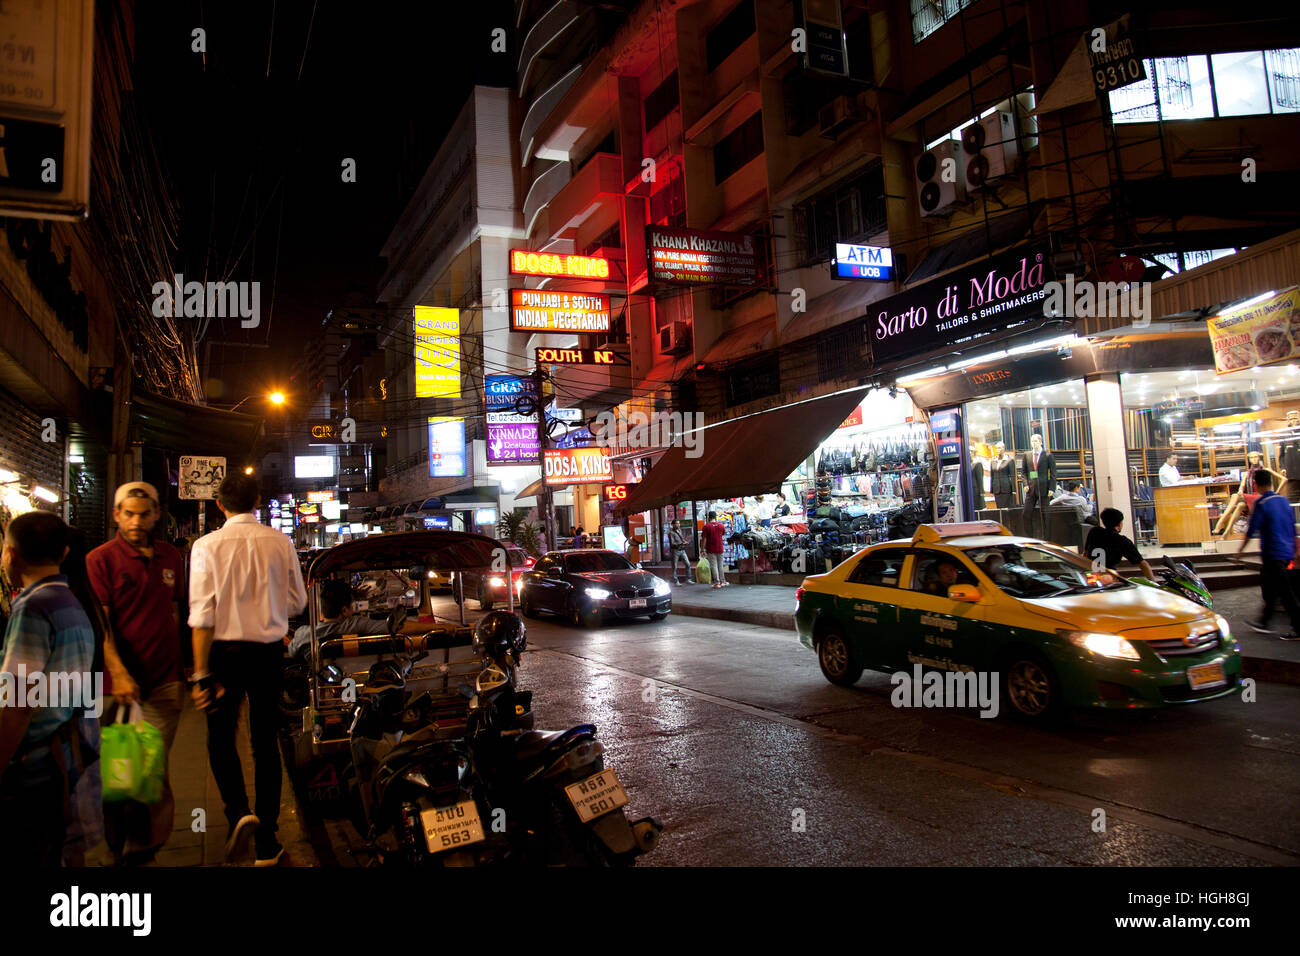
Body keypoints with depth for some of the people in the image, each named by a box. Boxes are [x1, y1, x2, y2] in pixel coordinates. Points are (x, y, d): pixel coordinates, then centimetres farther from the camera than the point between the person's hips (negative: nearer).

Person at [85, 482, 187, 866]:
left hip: (166, 682, 3)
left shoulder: (171, 558, 12)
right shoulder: (100, 559, -3)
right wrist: (118, 674, -19)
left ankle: (146, 844, 16)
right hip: (121, 683, -3)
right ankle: (114, 850, 19)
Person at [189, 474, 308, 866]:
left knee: (221, 738, 16)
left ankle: (238, 811, -6)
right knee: (266, 742, 11)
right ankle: (267, 842, 16)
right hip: (268, 652, 2)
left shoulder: (207, 546, -9)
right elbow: (297, 601, 4)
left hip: (224, 651, -2)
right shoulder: (280, 543, -3)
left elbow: (202, 613, -12)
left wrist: (202, 673, -10)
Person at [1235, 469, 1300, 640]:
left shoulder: (1261, 503, -14)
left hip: (1272, 554, -8)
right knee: (1268, 588, 18)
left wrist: (1239, 551, -5)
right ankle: (1263, 622, 27)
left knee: (1285, 592, -4)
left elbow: (1251, 531, -13)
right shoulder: (1284, 501, 9)